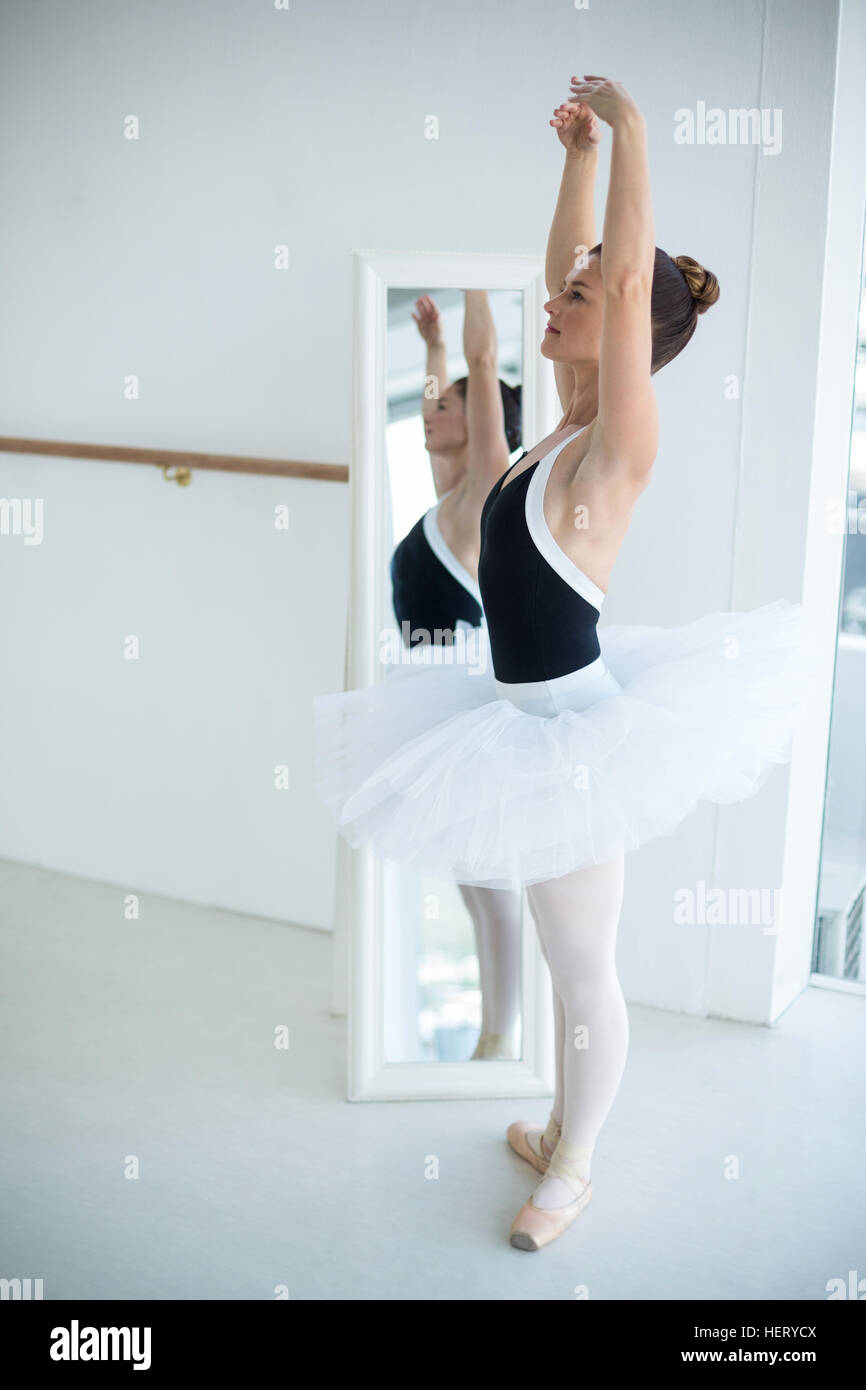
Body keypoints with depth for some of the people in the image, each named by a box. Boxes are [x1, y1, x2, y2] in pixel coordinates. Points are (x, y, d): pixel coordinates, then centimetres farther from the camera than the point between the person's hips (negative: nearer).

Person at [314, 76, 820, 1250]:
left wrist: (629, 125, -20)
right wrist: (578, 153, 11)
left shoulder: (619, 443, -19)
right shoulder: (574, 422, 3)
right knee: (568, 958, 22)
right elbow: (576, 271, 15)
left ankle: (572, 1173, 27)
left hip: (572, 732, -9)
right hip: (540, 718, 9)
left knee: (584, 969, 8)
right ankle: (562, 1130, 40)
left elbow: (631, 278, -29)